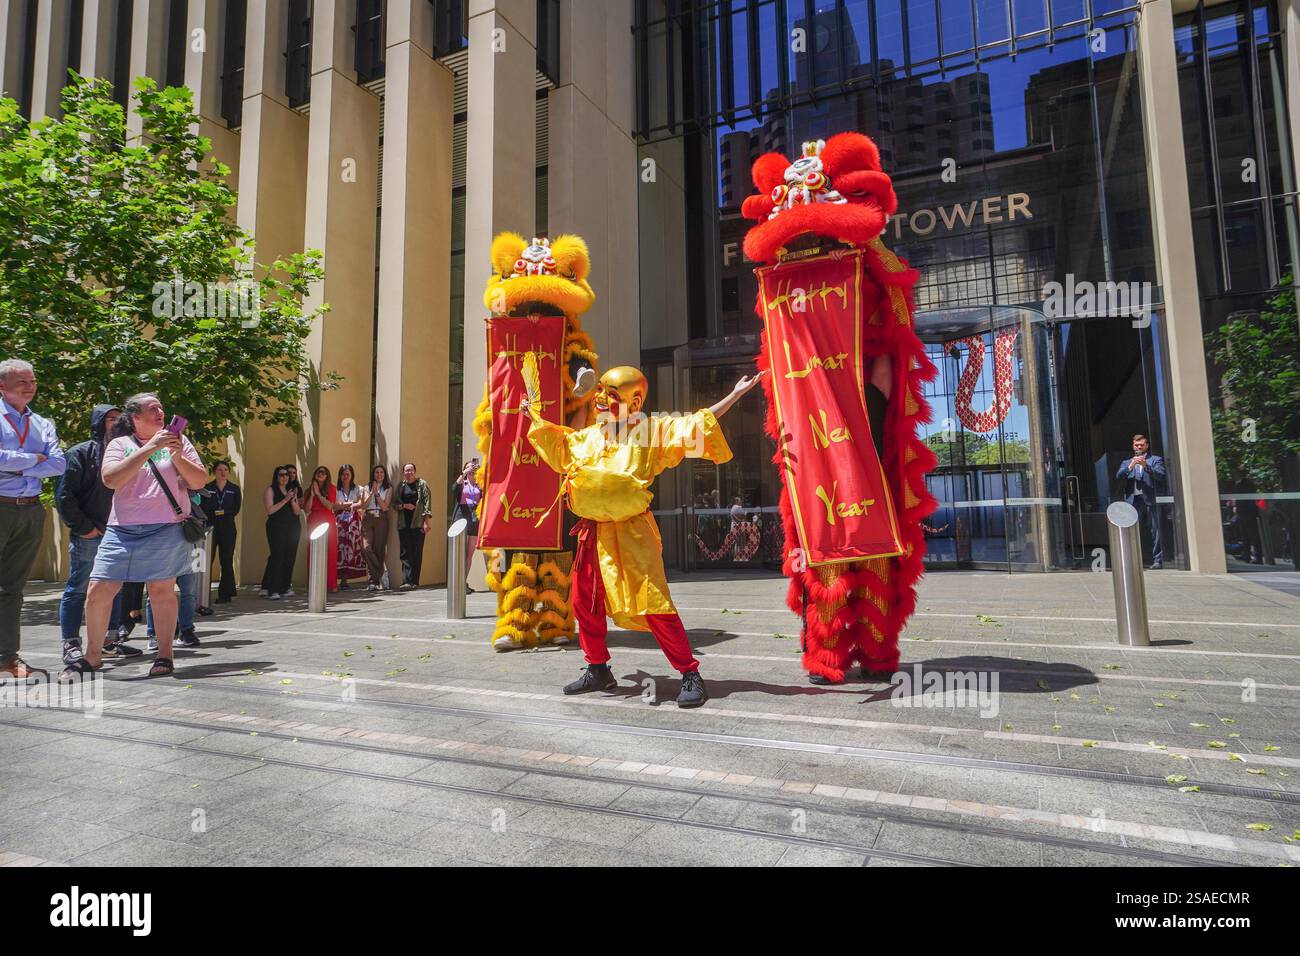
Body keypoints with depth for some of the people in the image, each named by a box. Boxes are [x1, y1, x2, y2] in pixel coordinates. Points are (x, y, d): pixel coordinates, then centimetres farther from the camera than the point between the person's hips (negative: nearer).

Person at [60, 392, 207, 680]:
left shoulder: (177, 440, 10)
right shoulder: (120, 444, 8)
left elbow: (200, 481, 5)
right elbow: (110, 478, -10)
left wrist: (177, 457, -11)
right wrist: (149, 448, -15)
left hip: (167, 528, -1)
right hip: (123, 529, 1)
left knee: (162, 590, 0)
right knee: (98, 590, 0)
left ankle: (164, 655, 10)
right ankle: (92, 656, 17)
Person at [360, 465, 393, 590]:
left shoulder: (388, 489, 11)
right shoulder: (367, 488, 16)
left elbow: (384, 506, -1)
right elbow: (364, 505, 4)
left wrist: (376, 493, -4)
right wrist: (372, 492, -4)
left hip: (381, 519, -1)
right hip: (368, 519, 1)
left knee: (379, 549, -3)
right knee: (367, 548, -14)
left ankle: (374, 580, 5)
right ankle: (377, 579, -8)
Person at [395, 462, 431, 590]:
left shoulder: (422, 484, 6)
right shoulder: (400, 486, 16)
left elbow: (427, 502, -2)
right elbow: (395, 504, 16)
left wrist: (426, 521, -11)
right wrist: (404, 506, -6)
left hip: (418, 523, -3)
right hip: (403, 524, 3)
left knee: (417, 553, -2)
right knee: (405, 553, -5)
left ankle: (415, 581, 2)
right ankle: (407, 581, -9)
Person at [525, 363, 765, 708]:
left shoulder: (653, 432, -4)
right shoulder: (588, 437, 12)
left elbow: (698, 424, -5)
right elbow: (557, 443, 32)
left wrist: (735, 394, -7)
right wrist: (536, 417, 31)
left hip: (632, 532, -6)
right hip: (594, 533, 7)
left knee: (653, 604, -10)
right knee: (584, 602, 13)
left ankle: (691, 676, 3)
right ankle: (598, 670, 32)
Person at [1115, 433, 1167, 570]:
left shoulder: (1155, 460, 14)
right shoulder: (1126, 462, 22)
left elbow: (1161, 475, -3)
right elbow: (1118, 477, 5)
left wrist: (1146, 466, -15)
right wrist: (1130, 466, -9)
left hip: (1151, 500, -2)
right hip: (1133, 501, 2)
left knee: (1155, 531, -2)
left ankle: (1158, 561, 1)